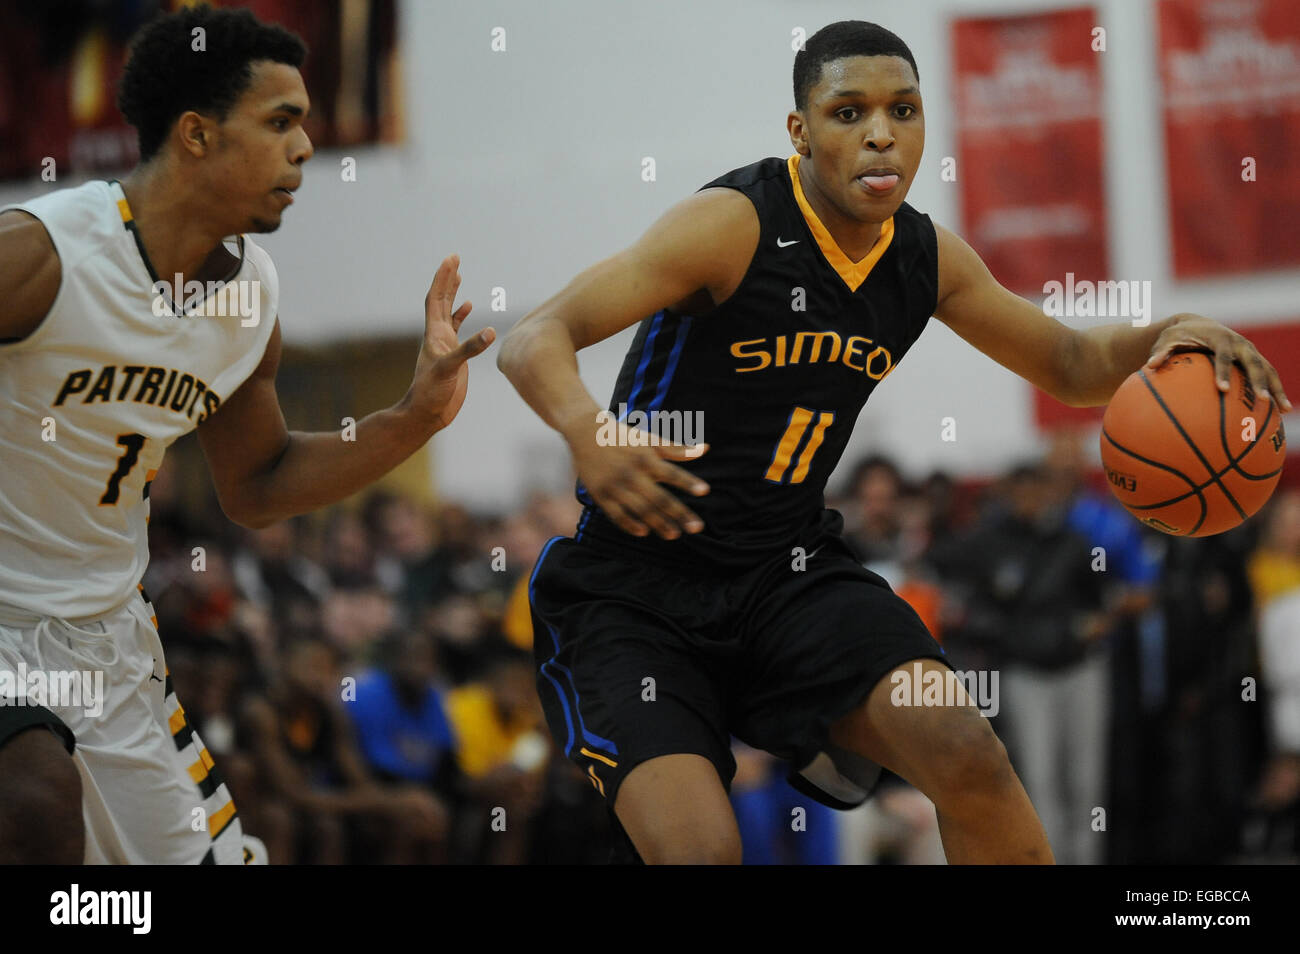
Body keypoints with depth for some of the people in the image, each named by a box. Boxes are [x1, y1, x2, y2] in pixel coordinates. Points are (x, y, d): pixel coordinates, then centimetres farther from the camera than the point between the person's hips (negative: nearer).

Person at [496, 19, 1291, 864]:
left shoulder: (928, 258, 2)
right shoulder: (736, 225, -18)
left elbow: (1070, 365, 17)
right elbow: (535, 340, -24)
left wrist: (1164, 339, -6)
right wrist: (588, 433, -46)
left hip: (789, 574, 5)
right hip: (634, 593, -5)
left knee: (970, 758, -19)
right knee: (701, 849, -25)